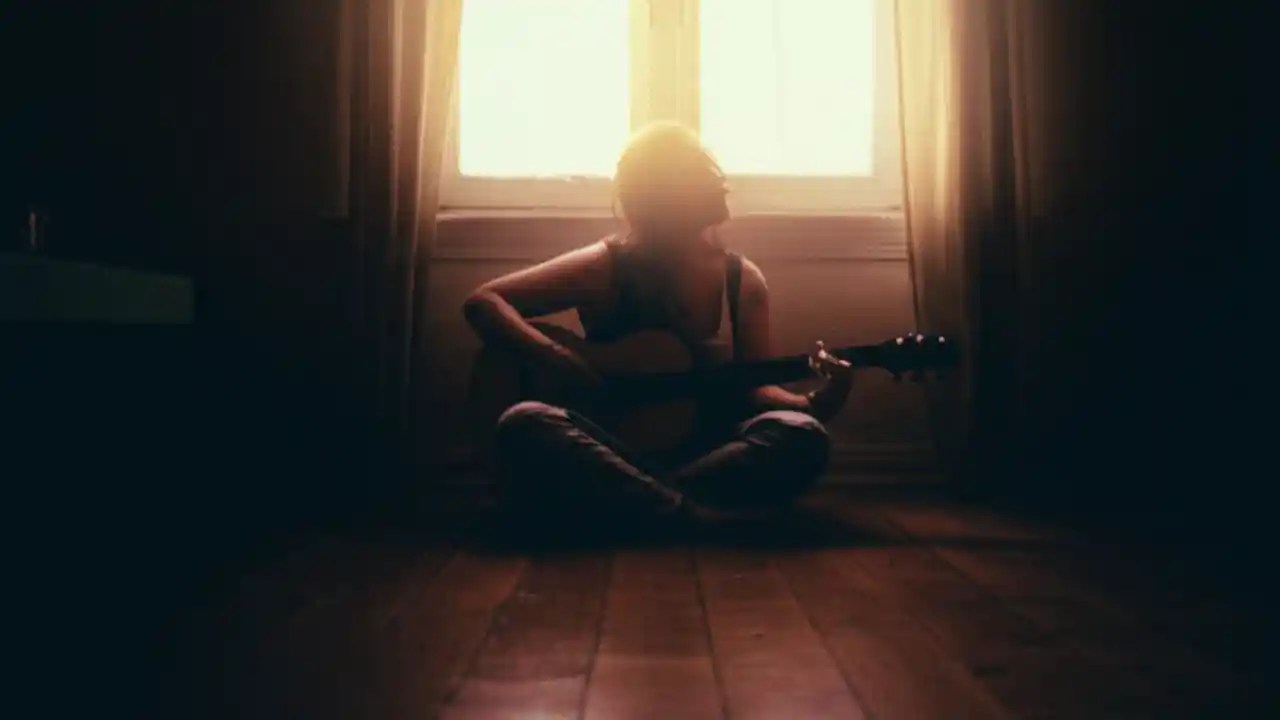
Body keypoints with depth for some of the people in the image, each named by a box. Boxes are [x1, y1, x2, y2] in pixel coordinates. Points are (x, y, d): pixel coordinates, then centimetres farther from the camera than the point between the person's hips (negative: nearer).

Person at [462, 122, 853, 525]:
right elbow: (482, 302, -7)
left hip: (706, 452, 3)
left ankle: (619, 502, -30)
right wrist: (559, 359, -22)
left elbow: (753, 391, 4)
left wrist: (815, 405, -17)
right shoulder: (606, 267, -5)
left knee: (799, 436, -27)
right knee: (524, 425, -31)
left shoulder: (743, 280, 4)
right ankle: (689, 514, -35)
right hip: (613, 452, -2)